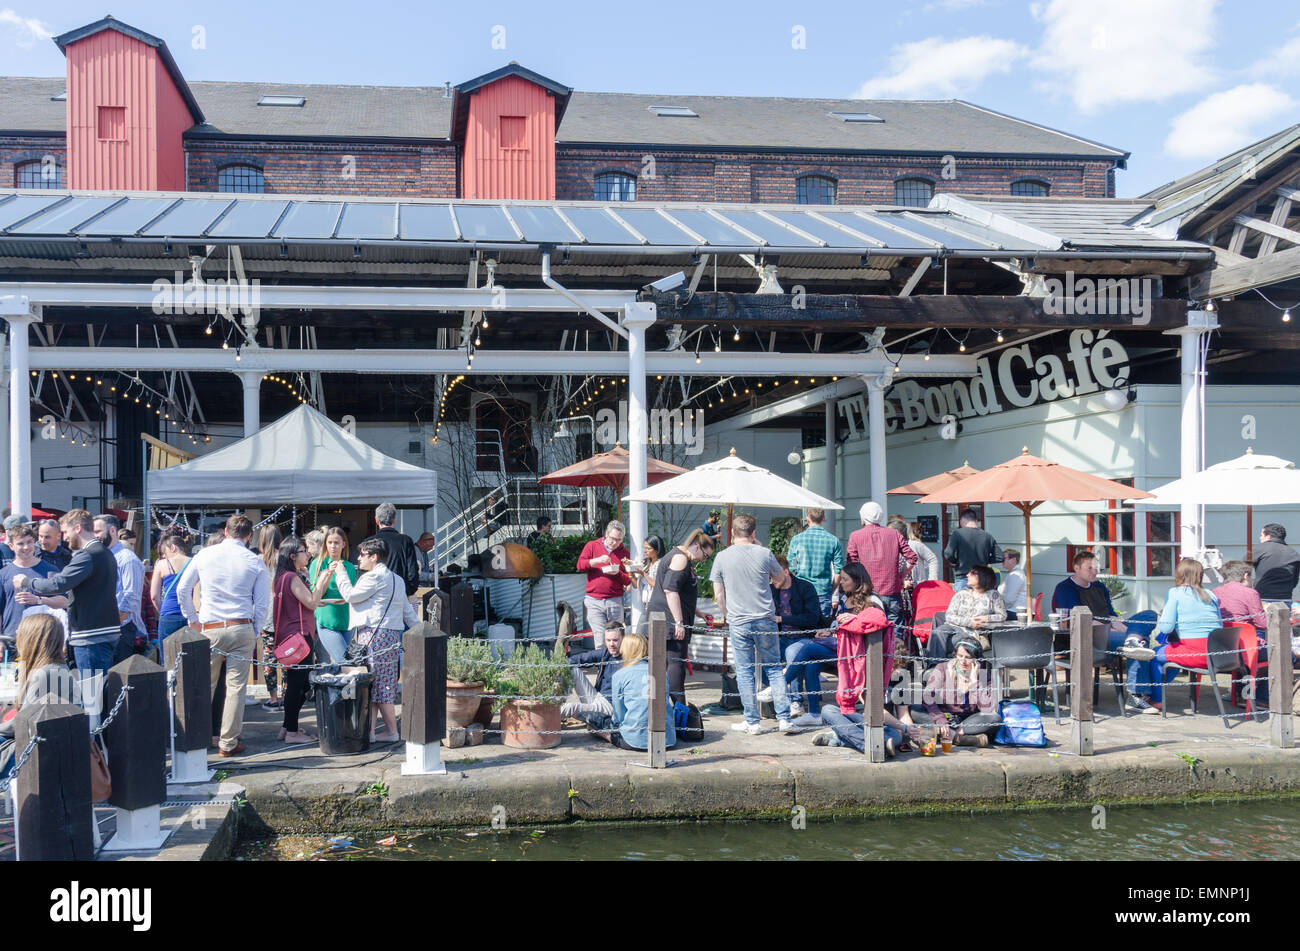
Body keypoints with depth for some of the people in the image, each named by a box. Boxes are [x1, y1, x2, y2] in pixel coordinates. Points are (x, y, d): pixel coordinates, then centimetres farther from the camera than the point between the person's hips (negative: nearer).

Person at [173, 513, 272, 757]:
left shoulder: (204, 555, 3)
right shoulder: (256, 563, 0)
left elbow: (182, 589, 6)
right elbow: (263, 604, 0)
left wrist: (193, 620, 14)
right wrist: (255, 633, 10)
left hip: (210, 629, 1)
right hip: (242, 629, -1)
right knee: (236, 686, 4)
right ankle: (228, 743, 7)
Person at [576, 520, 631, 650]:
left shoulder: (624, 553, 11)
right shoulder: (592, 546, 10)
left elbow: (628, 580, 9)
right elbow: (580, 565, -1)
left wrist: (618, 573, -11)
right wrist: (597, 560, -15)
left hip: (615, 601, 1)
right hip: (594, 601, -1)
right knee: (600, 639, -7)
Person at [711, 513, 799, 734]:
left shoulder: (722, 557, -1)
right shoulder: (764, 554, -2)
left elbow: (718, 595, 1)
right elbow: (780, 578, 16)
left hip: (738, 622, 0)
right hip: (765, 620, 1)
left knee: (744, 671, 6)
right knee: (774, 668, 9)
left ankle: (752, 722, 7)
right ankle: (784, 719, 5)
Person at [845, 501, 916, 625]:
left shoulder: (855, 536, 1)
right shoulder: (894, 534, 7)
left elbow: (851, 565, -2)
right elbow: (912, 558, 4)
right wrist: (902, 577, 12)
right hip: (892, 592, 1)